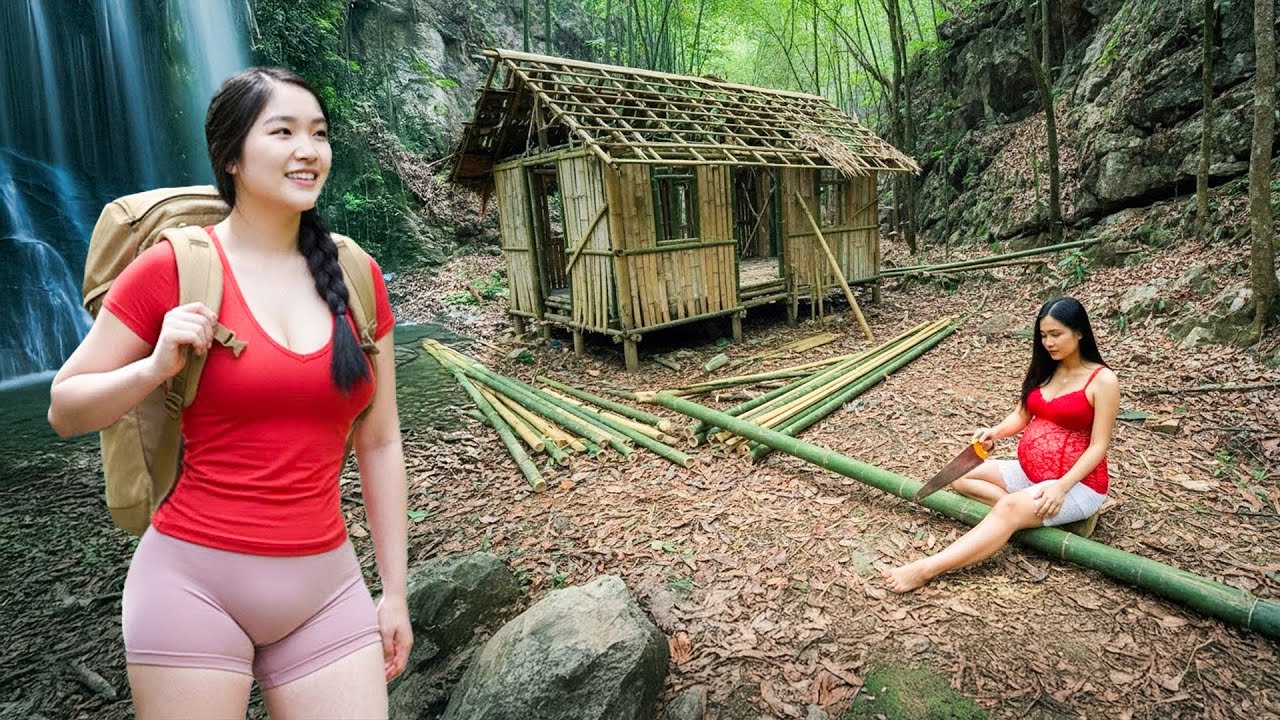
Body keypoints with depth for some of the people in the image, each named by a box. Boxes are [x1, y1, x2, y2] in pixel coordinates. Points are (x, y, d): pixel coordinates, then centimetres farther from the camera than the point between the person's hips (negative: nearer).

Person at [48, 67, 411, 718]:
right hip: (196, 581, -2)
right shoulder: (173, 267, -7)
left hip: (326, 588, 3)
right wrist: (157, 367, -17)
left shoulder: (356, 277, 0)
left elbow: (379, 443, 4)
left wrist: (395, 590, 6)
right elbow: (64, 411, 3)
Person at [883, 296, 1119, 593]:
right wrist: (996, 431, -12)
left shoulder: (1102, 380, -12)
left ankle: (927, 568, -45)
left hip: (1078, 483, -8)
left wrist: (1061, 486, -25)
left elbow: (1098, 446, -14)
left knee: (1009, 509, -34)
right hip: (1029, 472, 8)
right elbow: (1021, 416, 10)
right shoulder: (1044, 370, 8)